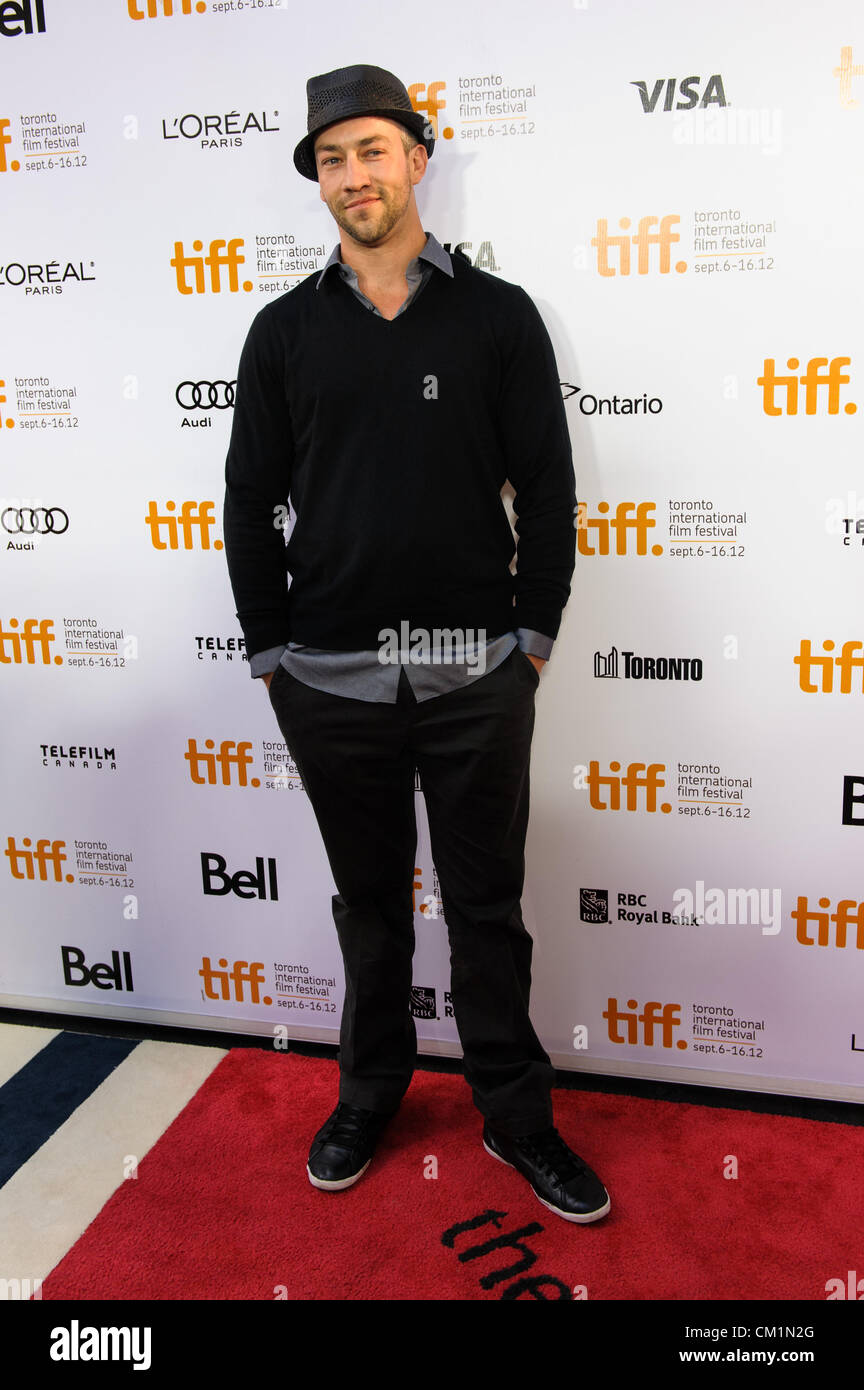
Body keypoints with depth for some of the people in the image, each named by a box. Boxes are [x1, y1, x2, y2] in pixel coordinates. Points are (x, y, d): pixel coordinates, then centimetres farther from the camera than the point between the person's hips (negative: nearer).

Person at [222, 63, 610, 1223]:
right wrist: (269, 650, 3)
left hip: (477, 674, -1)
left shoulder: (499, 315, 2)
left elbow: (547, 486, 2)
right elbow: (252, 501, 6)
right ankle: (370, 1093, 36)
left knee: (487, 907, 9)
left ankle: (517, 1114, 28)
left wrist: (534, 633, -1)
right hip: (331, 679, 2)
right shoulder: (285, 331, 6)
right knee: (369, 901, 16)